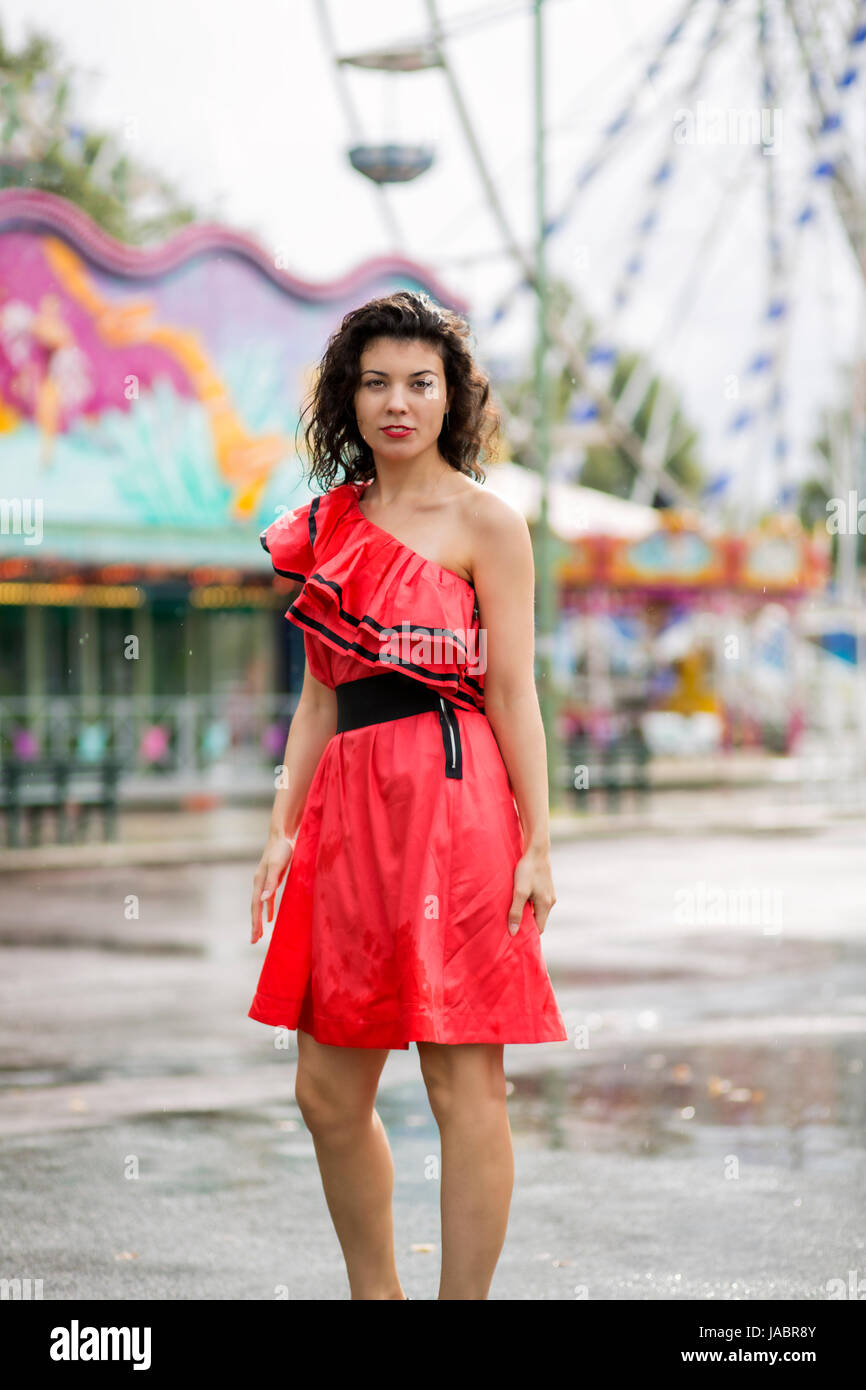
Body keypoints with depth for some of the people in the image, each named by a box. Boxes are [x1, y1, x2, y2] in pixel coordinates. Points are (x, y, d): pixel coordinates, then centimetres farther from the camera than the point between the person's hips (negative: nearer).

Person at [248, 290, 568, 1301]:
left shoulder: (484, 522, 0)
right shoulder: (332, 523, 16)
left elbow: (512, 689, -3)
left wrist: (538, 841, -7)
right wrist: (285, 825, 10)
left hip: (452, 800, -6)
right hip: (350, 805, 6)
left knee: (463, 1083, -3)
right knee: (327, 1093, 8)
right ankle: (372, 1293, 24)